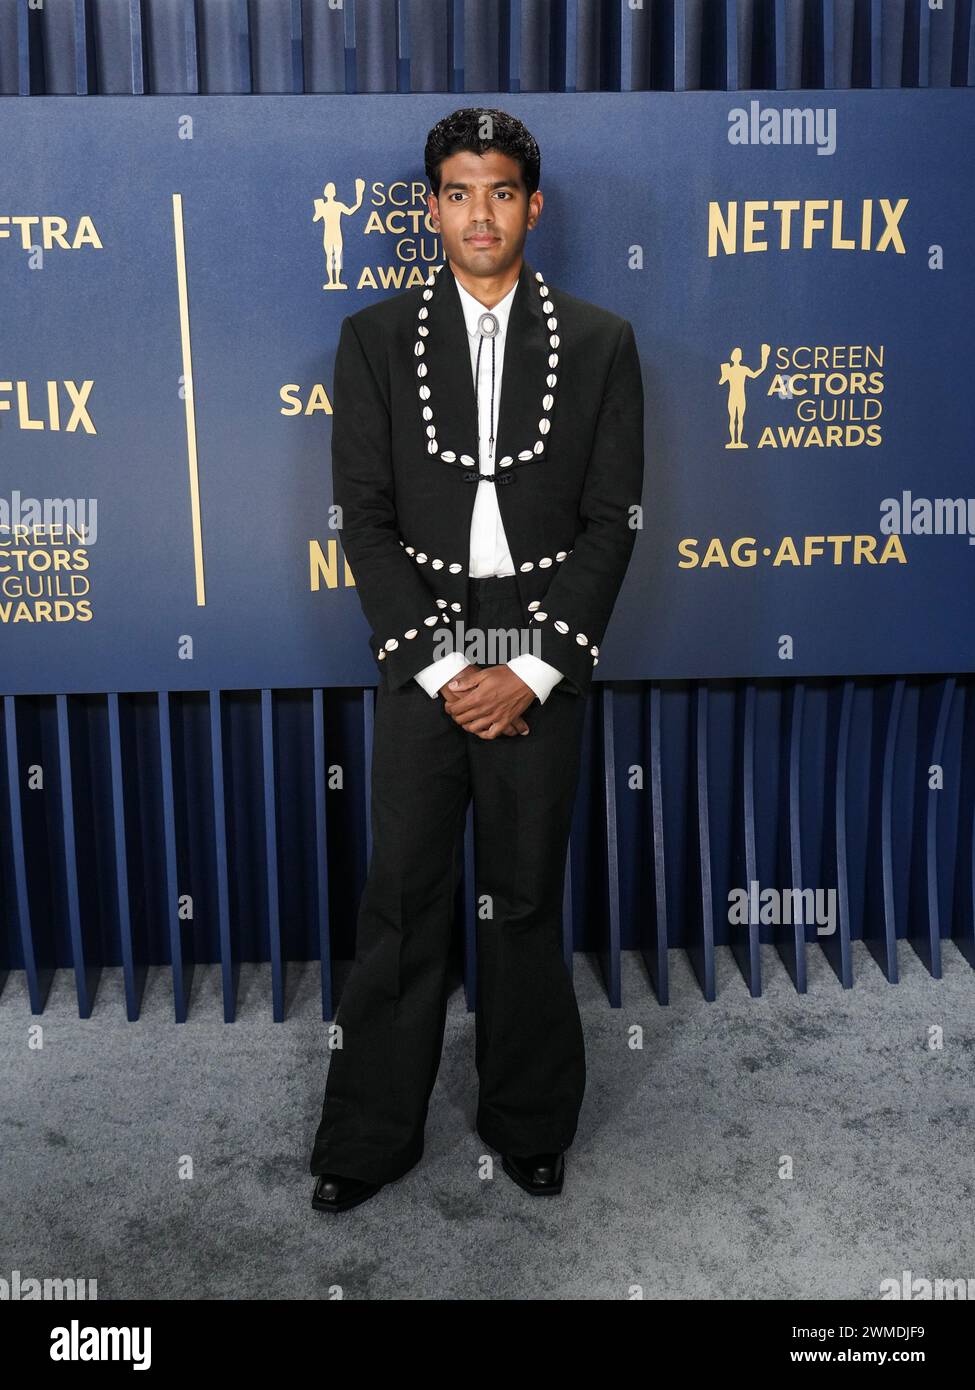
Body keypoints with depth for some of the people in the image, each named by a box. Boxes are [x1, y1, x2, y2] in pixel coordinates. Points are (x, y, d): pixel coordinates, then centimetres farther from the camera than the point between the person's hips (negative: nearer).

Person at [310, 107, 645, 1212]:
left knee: (526, 900, 10)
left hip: (543, 666, 0)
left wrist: (534, 669, -9)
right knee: (401, 903, 6)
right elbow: (365, 519, 0)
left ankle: (527, 1120, 29)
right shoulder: (376, 338, 5)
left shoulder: (599, 343, 5)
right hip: (422, 656, 0)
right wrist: (439, 664, -9)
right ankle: (372, 1136, 24)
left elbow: (611, 522, 0)